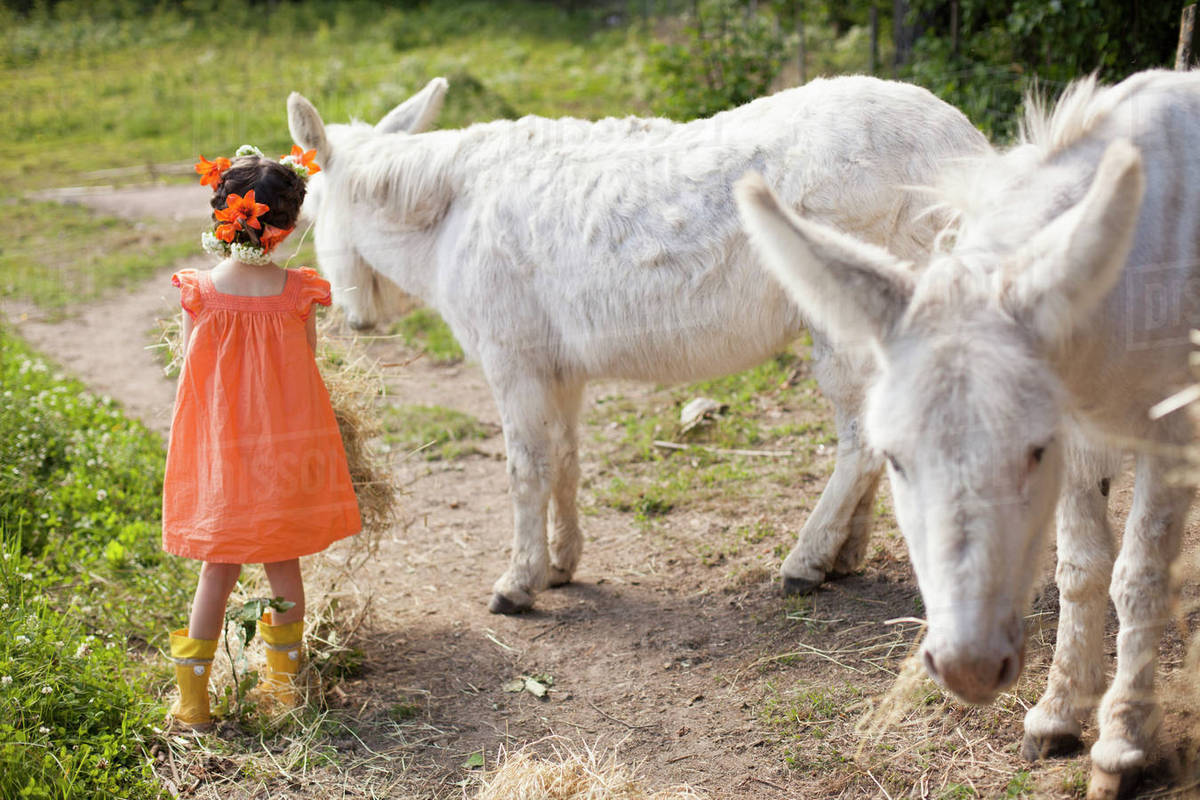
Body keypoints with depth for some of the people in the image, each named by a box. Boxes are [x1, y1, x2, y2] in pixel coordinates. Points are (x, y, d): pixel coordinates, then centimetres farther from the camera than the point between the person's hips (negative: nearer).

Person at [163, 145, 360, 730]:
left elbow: (192, 376, -1)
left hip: (219, 456, 0)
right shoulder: (297, 293, -10)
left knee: (217, 571, 11)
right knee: (284, 566, 15)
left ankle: (193, 702, 14)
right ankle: (284, 683, 28)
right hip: (286, 452, 0)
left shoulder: (199, 294, -11)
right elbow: (305, 375, -1)